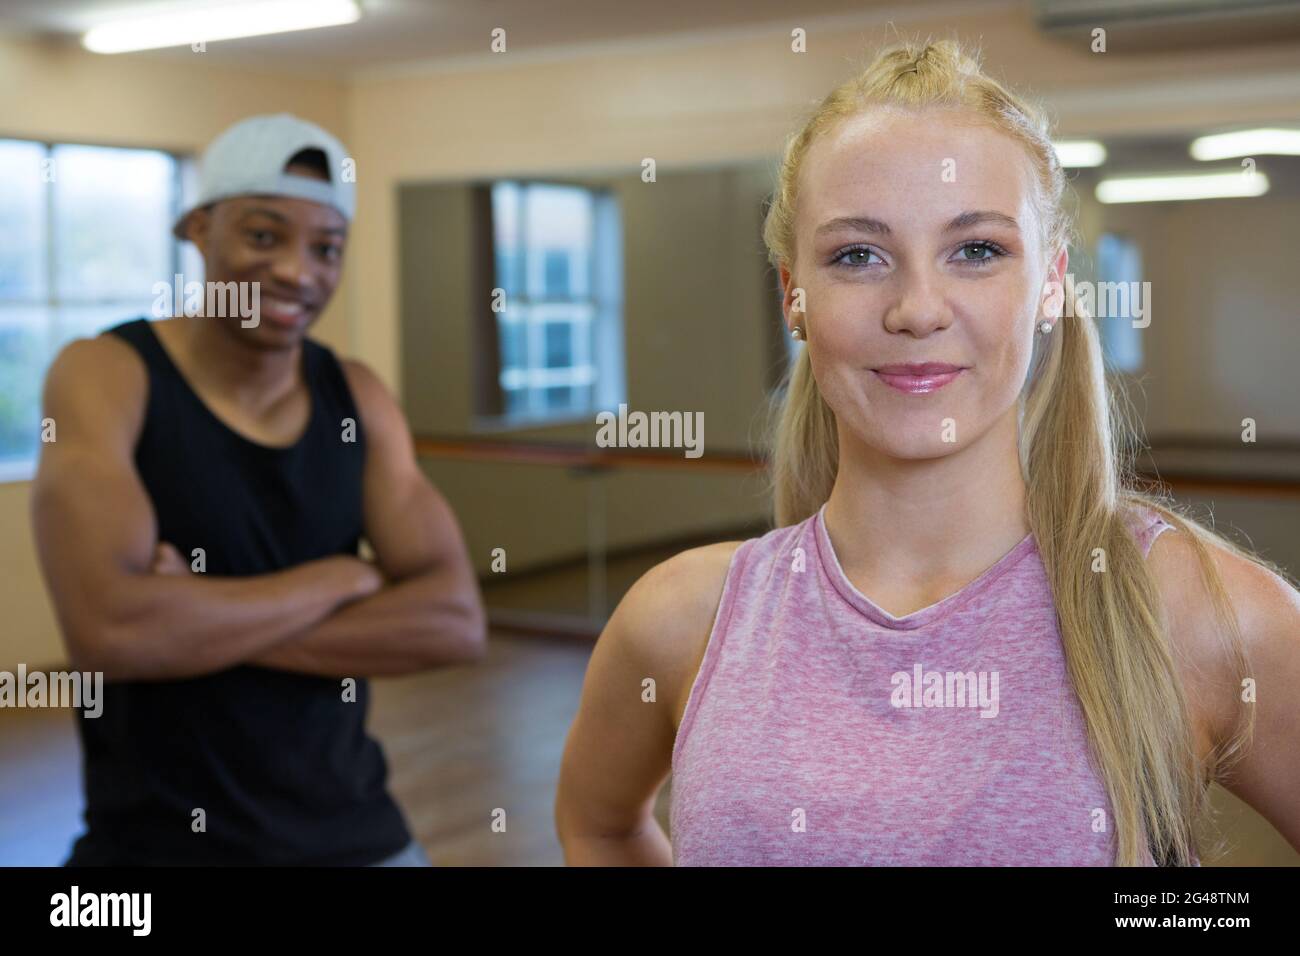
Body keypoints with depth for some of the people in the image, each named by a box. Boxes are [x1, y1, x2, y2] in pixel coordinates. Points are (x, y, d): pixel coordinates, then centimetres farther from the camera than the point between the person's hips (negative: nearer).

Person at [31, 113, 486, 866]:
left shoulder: (359, 396, 0)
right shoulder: (105, 375, -11)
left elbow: (456, 622, -9)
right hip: (159, 840, -3)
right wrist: (343, 577, -14)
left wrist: (202, 621, -18)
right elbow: (110, 631, -25)